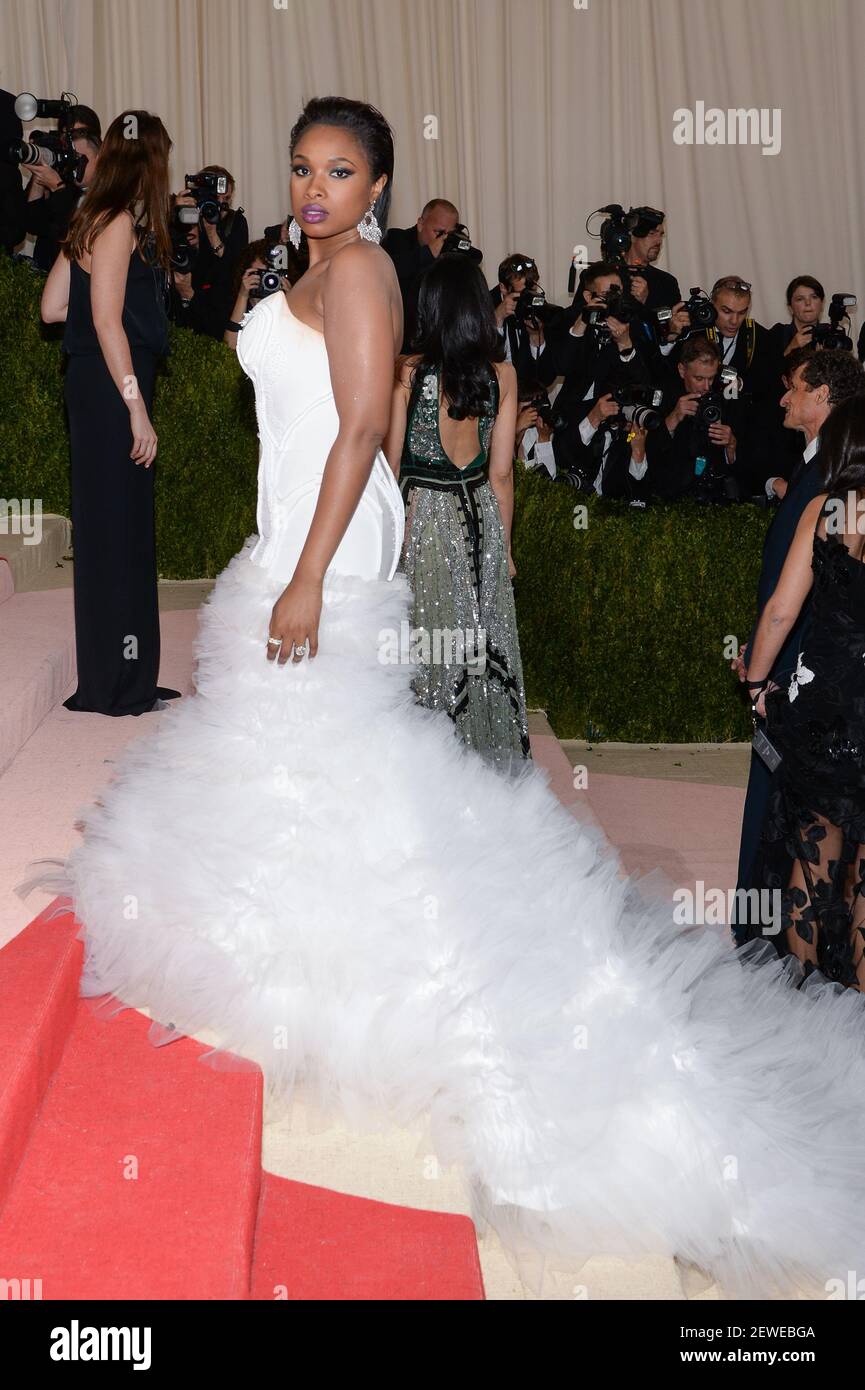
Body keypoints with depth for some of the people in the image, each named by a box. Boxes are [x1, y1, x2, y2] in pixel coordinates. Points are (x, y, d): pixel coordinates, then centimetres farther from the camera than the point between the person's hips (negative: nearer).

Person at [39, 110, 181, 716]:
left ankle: (120, 677, 21)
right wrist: (136, 409, -19)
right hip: (111, 391, -9)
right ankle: (119, 687, 5)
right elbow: (107, 320, -18)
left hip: (101, 387, 9)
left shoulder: (96, 220, 14)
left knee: (120, 530, 12)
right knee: (118, 530, -3)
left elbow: (53, 305, 14)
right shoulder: (119, 223, -12)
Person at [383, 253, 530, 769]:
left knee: (425, 644, 7)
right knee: (483, 643, 11)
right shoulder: (502, 374, -3)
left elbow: (391, 463, -5)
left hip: (421, 515, -2)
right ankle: (493, 760, 22)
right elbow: (501, 471, 0)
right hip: (482, 519, 3)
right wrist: (504, 544, 10)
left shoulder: (407, 372, -9)